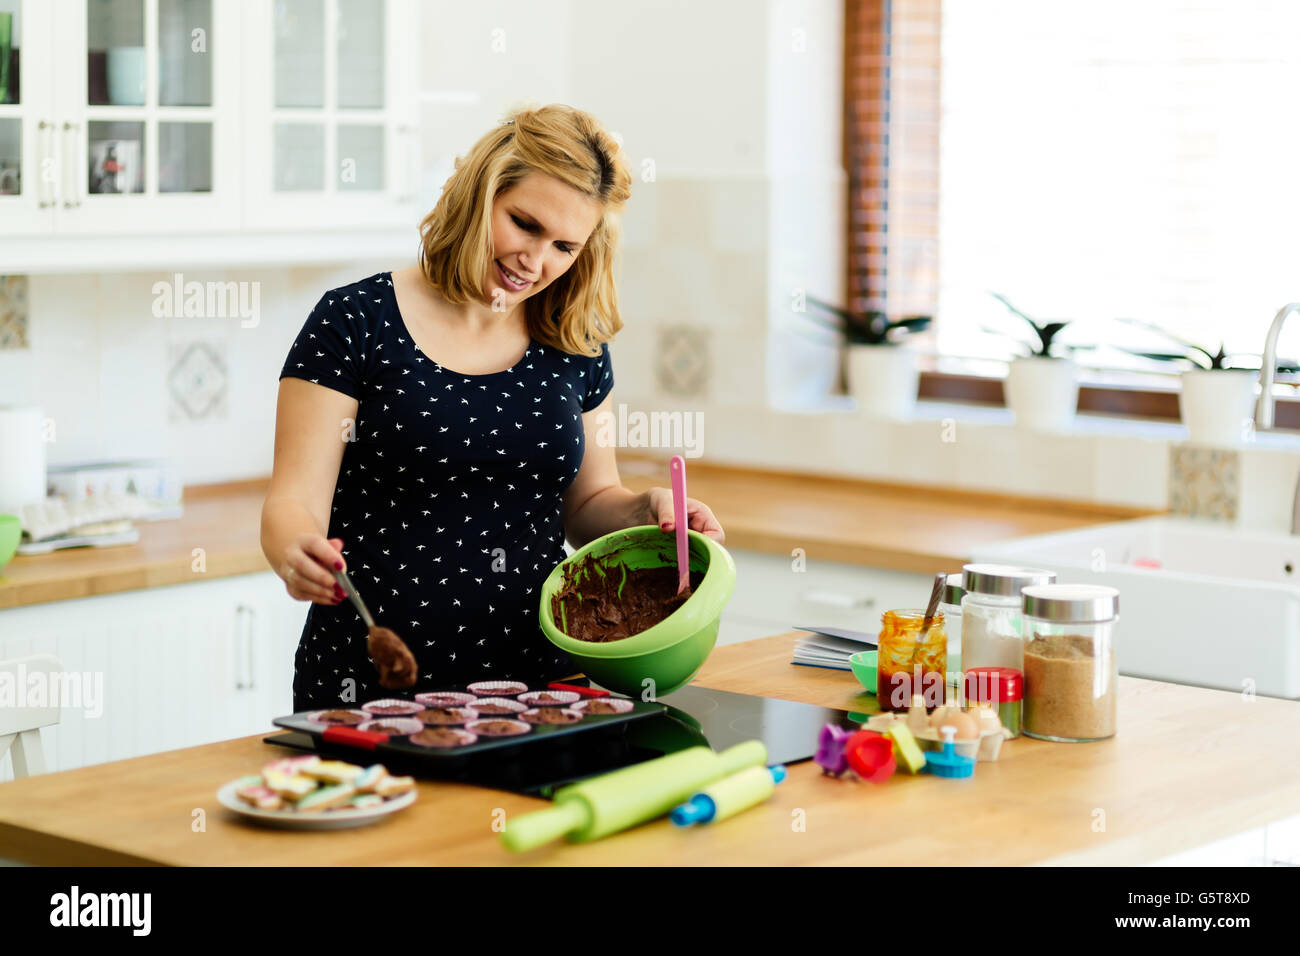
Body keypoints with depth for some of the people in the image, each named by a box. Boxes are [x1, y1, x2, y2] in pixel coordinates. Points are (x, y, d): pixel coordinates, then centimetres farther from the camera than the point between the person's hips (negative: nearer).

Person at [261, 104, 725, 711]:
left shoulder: (575, 349, 10)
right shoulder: (355, 324, -3)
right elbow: (292, 504, -7)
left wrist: (644, 511, 0)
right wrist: (297, 554, -29)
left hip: (537, 679, 4)